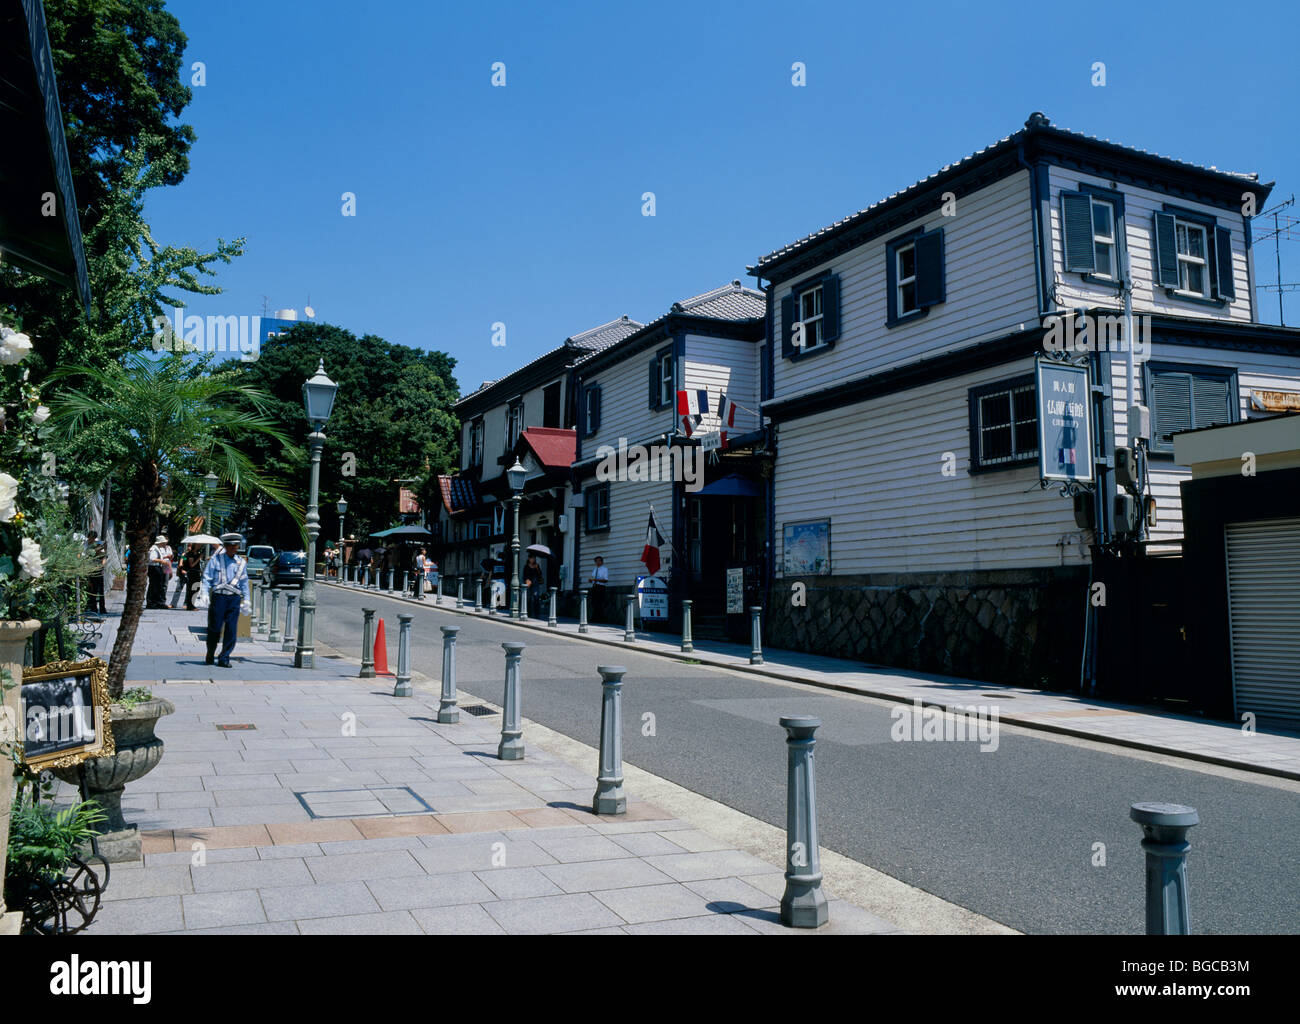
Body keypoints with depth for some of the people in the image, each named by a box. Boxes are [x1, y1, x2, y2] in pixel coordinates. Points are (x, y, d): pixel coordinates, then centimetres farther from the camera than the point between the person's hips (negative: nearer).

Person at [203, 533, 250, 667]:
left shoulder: (241, 563, 12)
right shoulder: (215, 559, 4)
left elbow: (244, 582, 17)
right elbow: (207, 578, 4)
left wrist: (246, 600, 11)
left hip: (234, 599, 2)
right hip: (218, 597, -2)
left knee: (231, 631, -1)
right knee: (214, 628, 2)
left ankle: (224, 658, 8)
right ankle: (209, 657, 21)